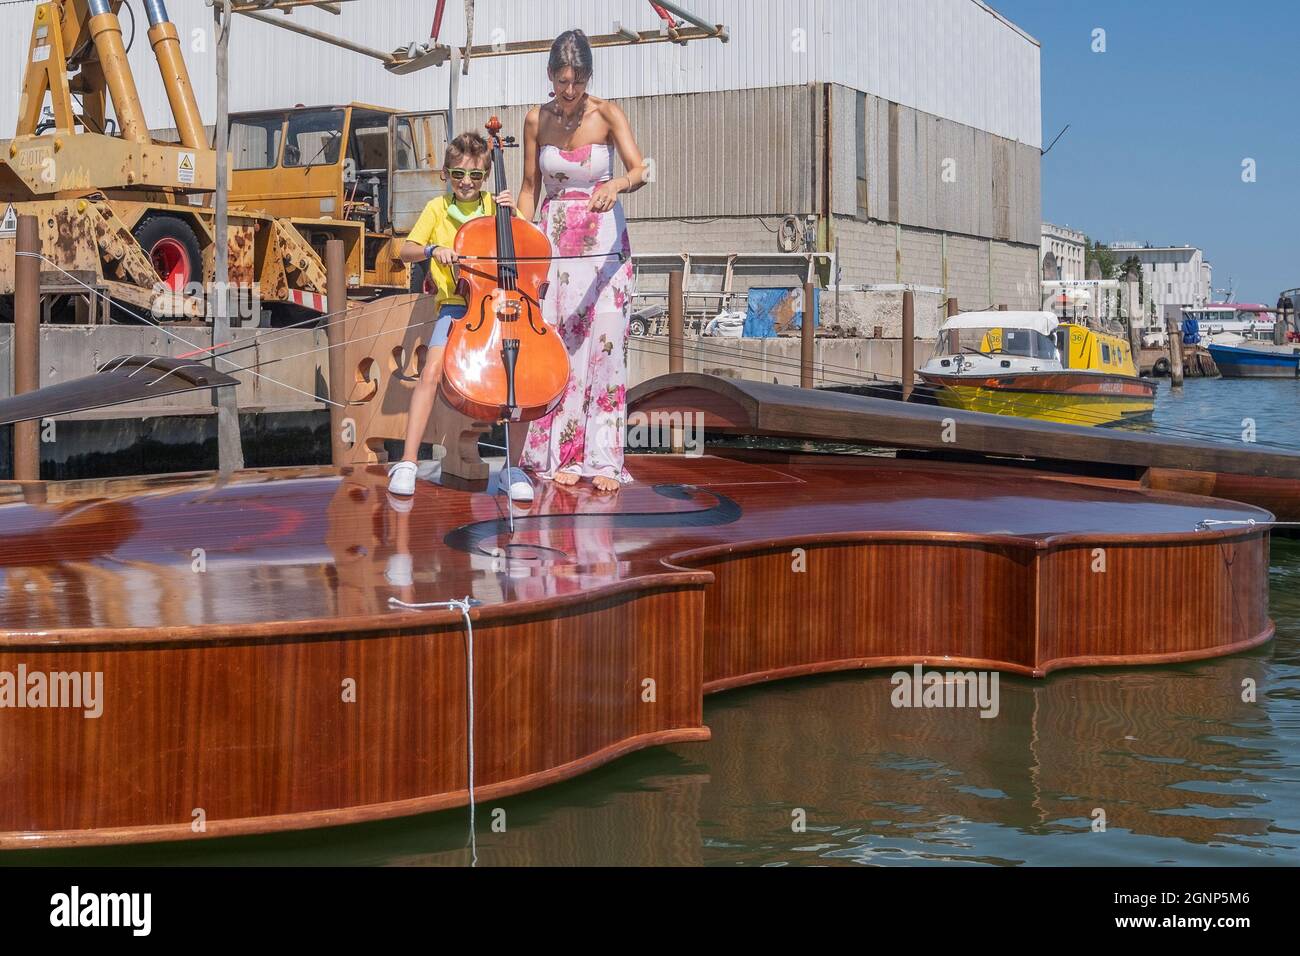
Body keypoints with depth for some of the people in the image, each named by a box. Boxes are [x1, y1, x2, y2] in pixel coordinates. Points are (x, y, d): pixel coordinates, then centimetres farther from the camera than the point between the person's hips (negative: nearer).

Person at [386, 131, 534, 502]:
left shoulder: (496, 205, 10)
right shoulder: (437, 208, 10)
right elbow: (406, 251, 5)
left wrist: (514, 214, -6)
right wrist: (432, 250, -16)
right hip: (454, 305, 0)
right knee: (432, 371, -24)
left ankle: (512, 467, -9)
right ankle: (407, 463, -18)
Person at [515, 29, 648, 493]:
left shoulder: (607, 114, -7)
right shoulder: (537, 120, 1)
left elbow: (640, 170, -19)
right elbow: (530, 187, 8)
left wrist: (618, 183, -41)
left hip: (604, 240, -2)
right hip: (555, 239, 2)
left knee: (605, 341, -7)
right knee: (558, 343, -2)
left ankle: (602, 457, -1)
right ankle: (561, 453, 6)